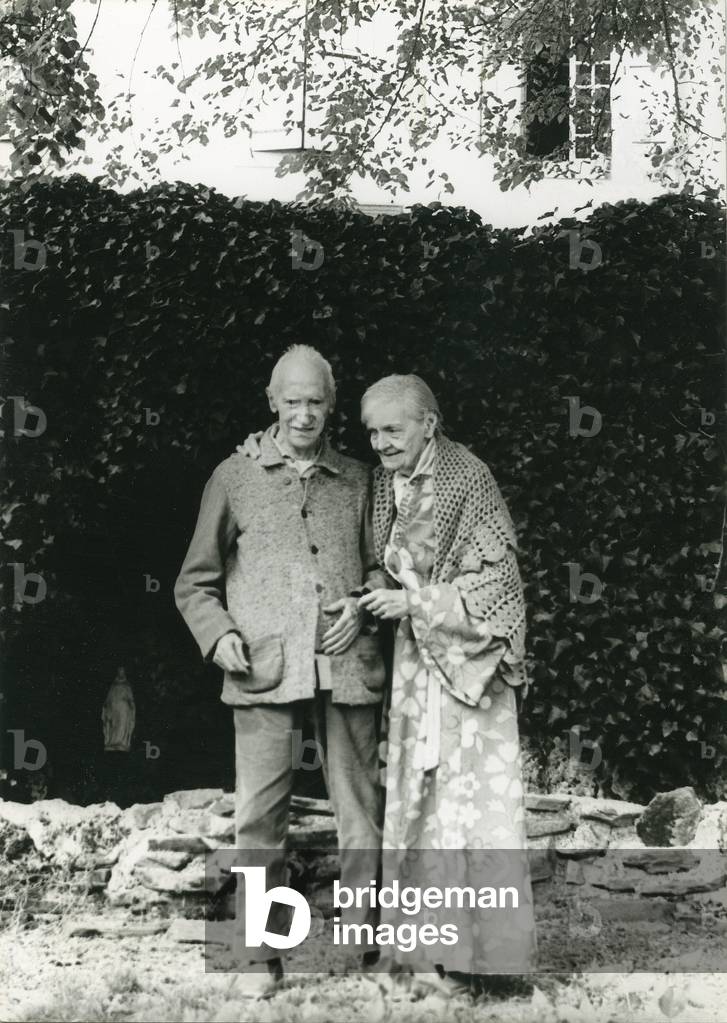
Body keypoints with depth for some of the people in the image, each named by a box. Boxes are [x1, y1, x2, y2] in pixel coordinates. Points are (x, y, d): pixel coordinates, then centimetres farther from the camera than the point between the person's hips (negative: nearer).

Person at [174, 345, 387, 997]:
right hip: (264, 671, -1)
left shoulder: (358, 481, 13)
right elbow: (196, 582, 11)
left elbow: (382, 565, 19)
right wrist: (218, 635, -5)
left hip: (347, 667, 2)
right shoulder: (235, 478, 8)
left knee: (362, 809, 6)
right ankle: (260, 956, 9)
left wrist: (363, 600, -2)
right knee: (259, 815, -2)